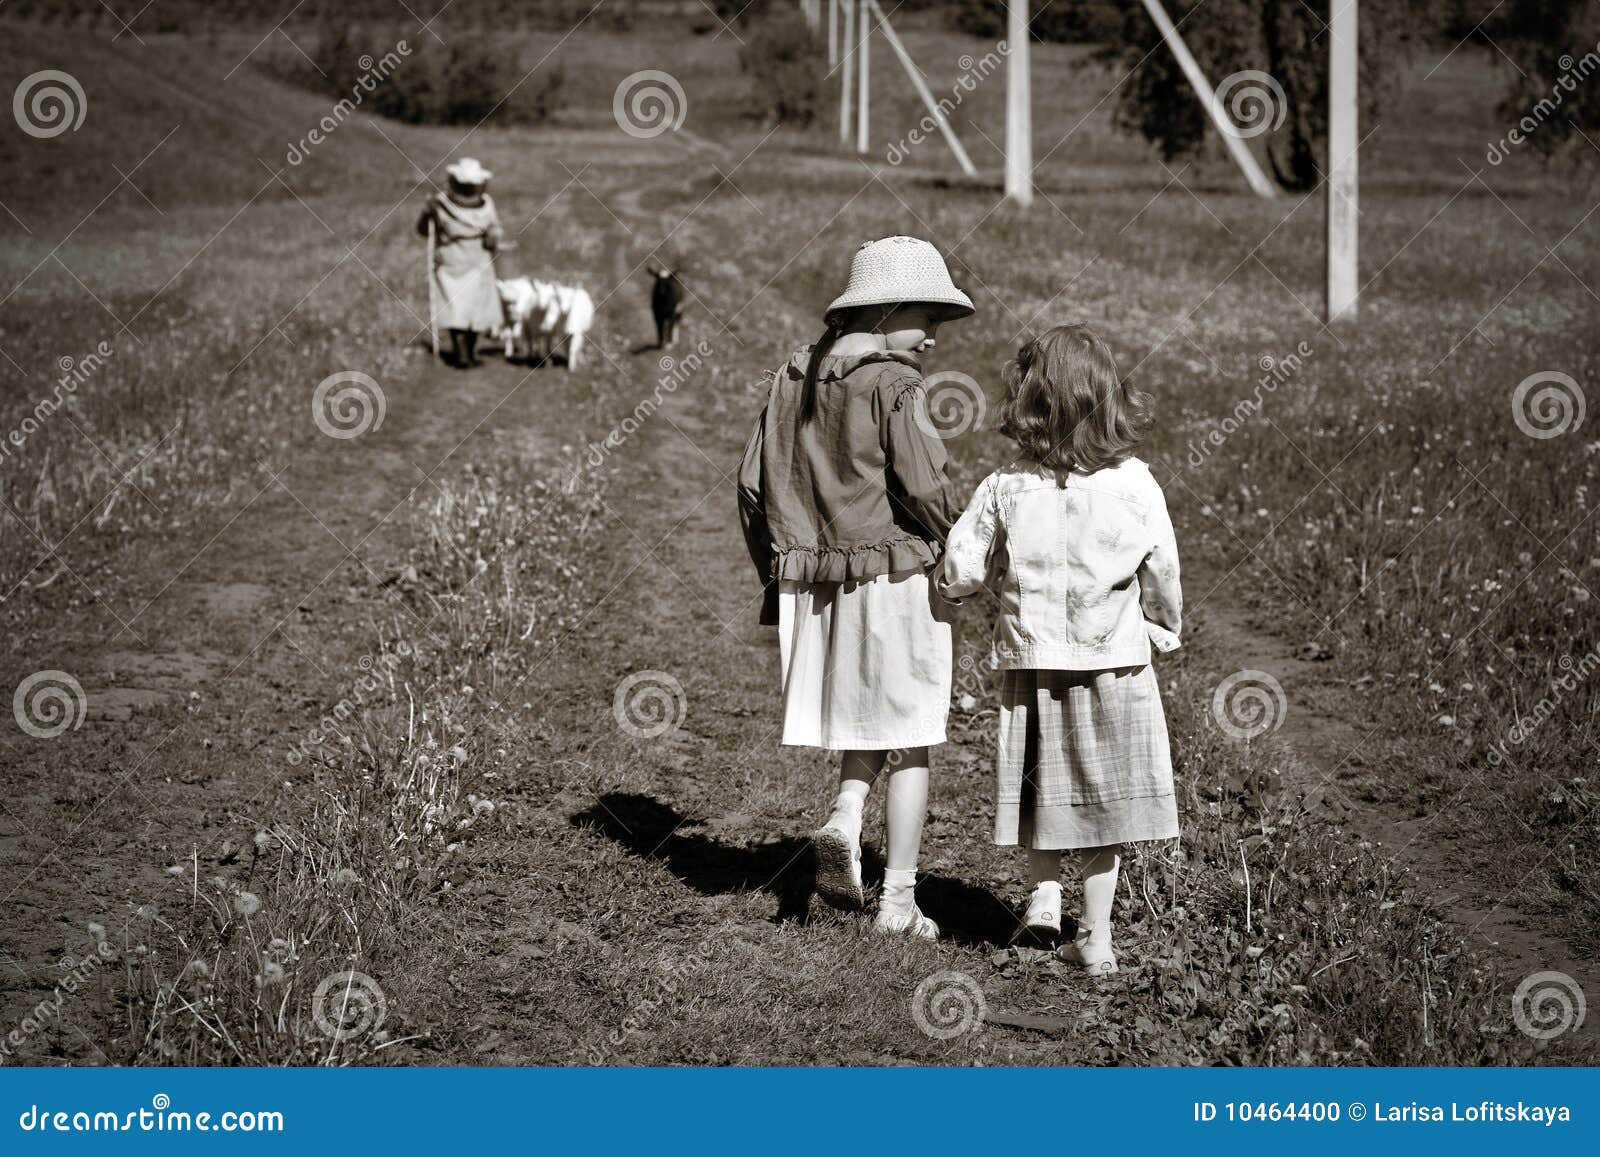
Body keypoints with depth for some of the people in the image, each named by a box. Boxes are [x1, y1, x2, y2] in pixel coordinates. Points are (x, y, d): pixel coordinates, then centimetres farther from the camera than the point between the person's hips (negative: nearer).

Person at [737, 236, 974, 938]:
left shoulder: (793, 379, 8)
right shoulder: (893, 385, -13)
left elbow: (753, 486, 10)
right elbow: (925, 490, -17)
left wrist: (778, 580, 18)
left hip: (809, 581, 6)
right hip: (896, 580, -6)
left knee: (865, 720, 23)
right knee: (909, 741, 5)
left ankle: (844, 821, -3)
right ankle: (898, 900, 6)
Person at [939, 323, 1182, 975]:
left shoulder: (1005, 489, -10)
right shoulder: (1135, 486, -10)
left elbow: (958, 575, -7)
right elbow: (1163, 579, -3)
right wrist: (1163, 632, 16)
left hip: (1032, 665, 0)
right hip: (1114, 665, 0)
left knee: (1045, 791, 21)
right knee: (1105, 799, 9)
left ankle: (1043, 894, 11)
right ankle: (1095, 939, 13)